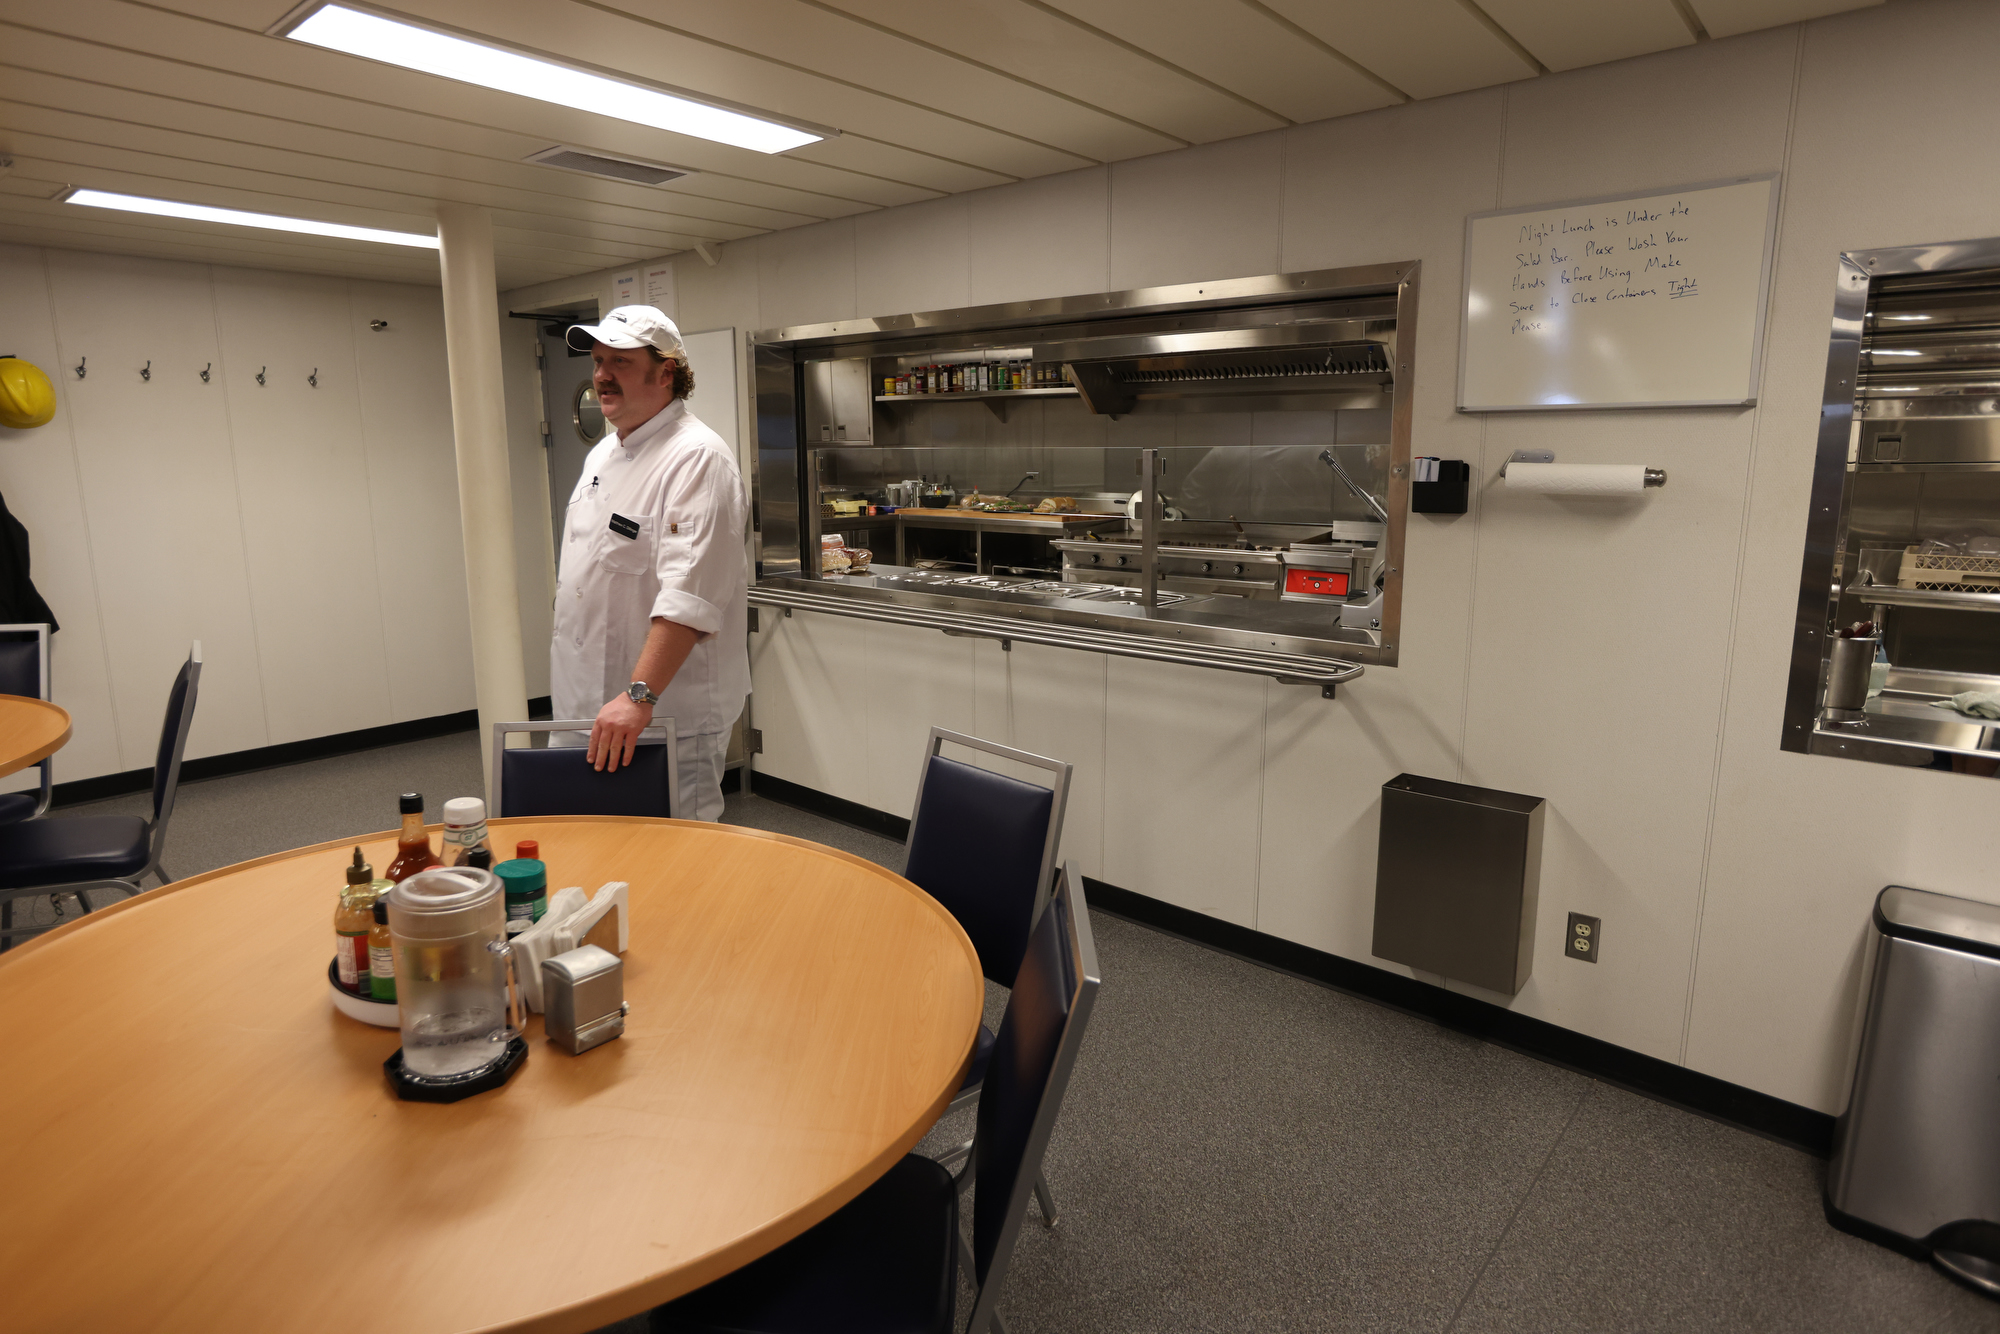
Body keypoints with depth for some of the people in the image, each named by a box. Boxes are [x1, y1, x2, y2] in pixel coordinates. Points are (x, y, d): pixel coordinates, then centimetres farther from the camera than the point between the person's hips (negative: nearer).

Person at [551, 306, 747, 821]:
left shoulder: (698, 459, -17)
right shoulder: (604, 452, 13)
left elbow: (689, 597, -27)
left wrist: (639, 696, -33)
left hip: (668, 718, -9)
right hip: (592, 703, 9)